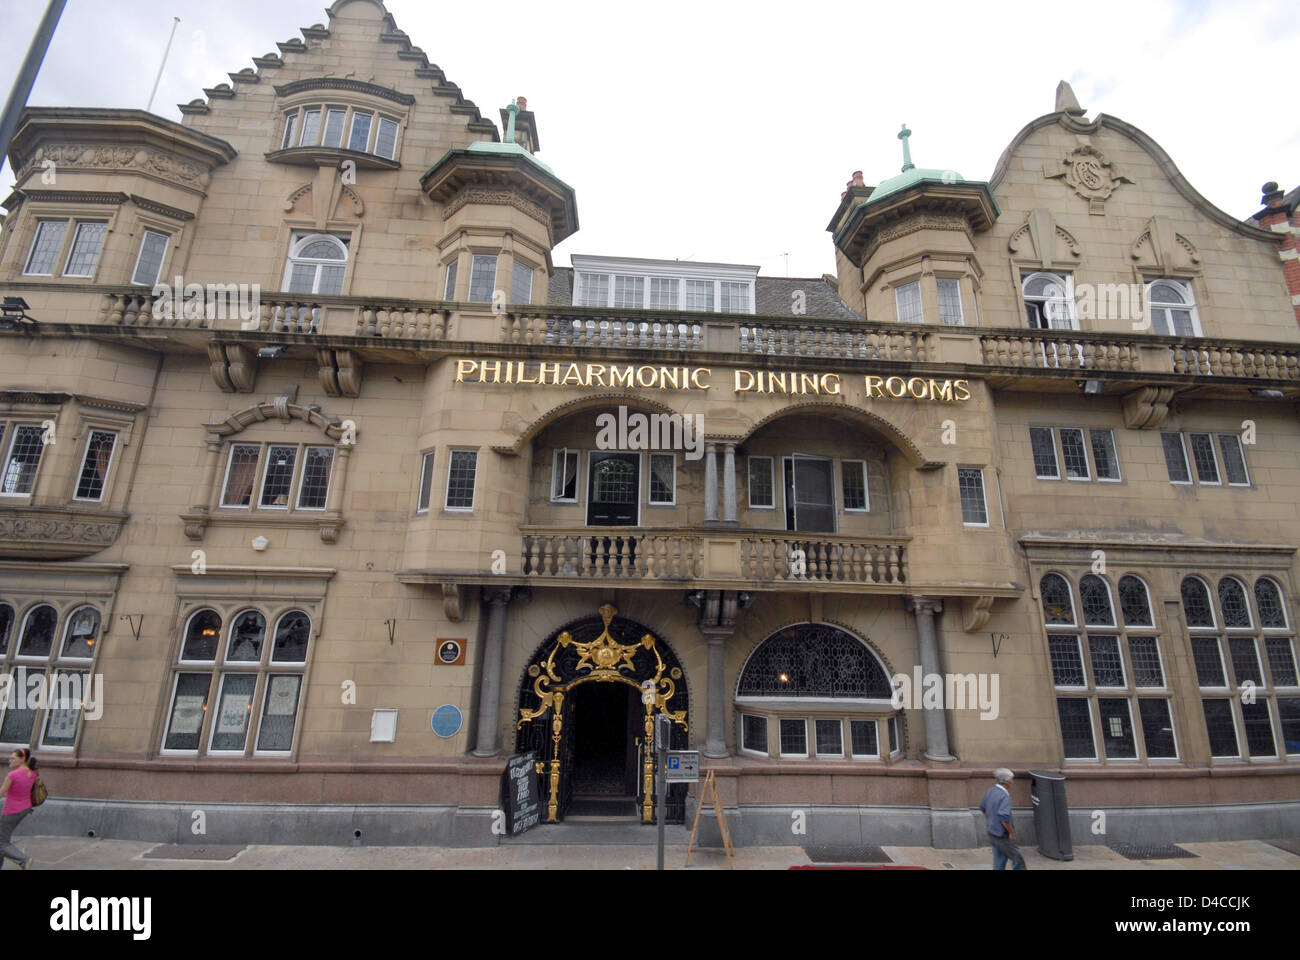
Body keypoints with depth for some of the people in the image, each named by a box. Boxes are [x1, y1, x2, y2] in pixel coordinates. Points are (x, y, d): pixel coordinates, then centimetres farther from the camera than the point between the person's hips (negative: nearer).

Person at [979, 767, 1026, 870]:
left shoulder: (990, 791, 4)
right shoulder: (1004, 796, -24)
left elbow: (982, 808, 17)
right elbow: (1004, 817, -33)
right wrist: (1011, 831, -18)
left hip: (992, 833, 8)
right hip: (1003, 836, -8)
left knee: (999, 862, 16)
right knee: (1018, 861, 10)